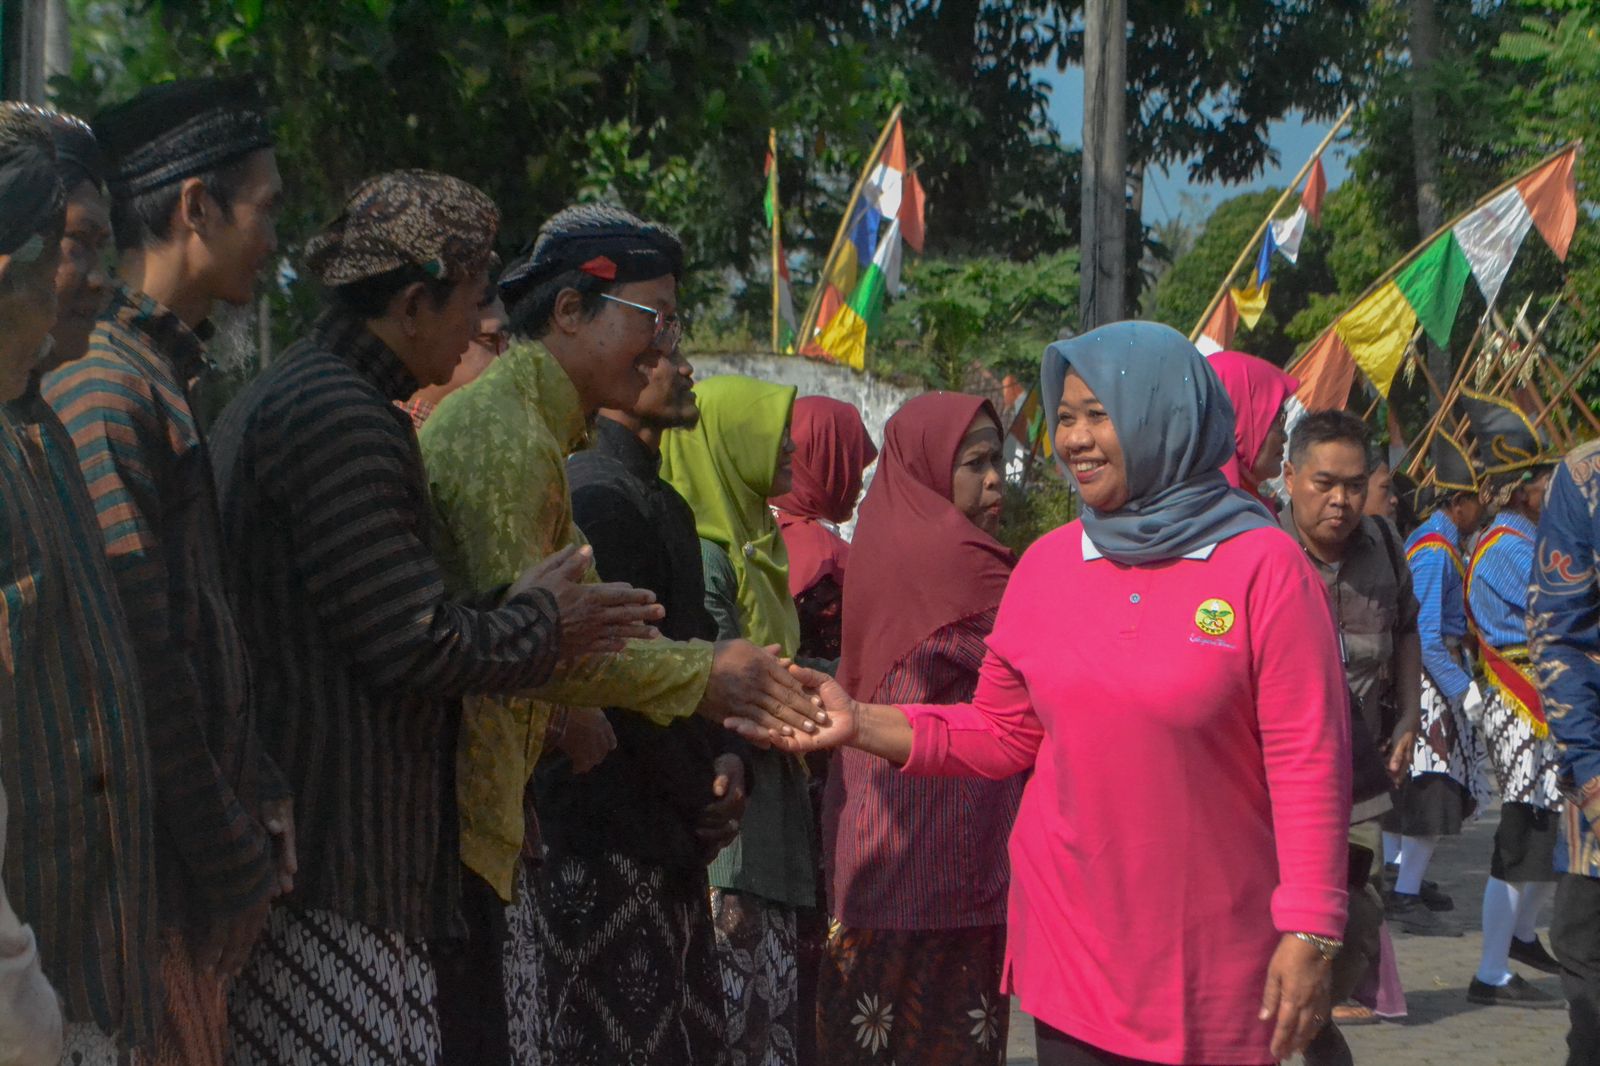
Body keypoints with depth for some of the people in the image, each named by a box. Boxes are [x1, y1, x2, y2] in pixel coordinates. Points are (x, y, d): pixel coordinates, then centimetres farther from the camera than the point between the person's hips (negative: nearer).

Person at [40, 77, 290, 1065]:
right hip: (161, 871, -8)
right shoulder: (106, 387, -18)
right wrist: (229, 863, -14)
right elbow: (140, 659, -20)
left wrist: (260, 799, 11)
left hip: (206, 830, 9)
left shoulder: (166, 374, 11)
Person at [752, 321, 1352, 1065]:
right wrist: (862, 724, -1)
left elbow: (1308, 760, -10)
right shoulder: (1047, 564, 5)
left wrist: (1309, 932, -12)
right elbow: (1002, 734, 11)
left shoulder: (1264, 565, -8)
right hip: (1070, 939, 4)